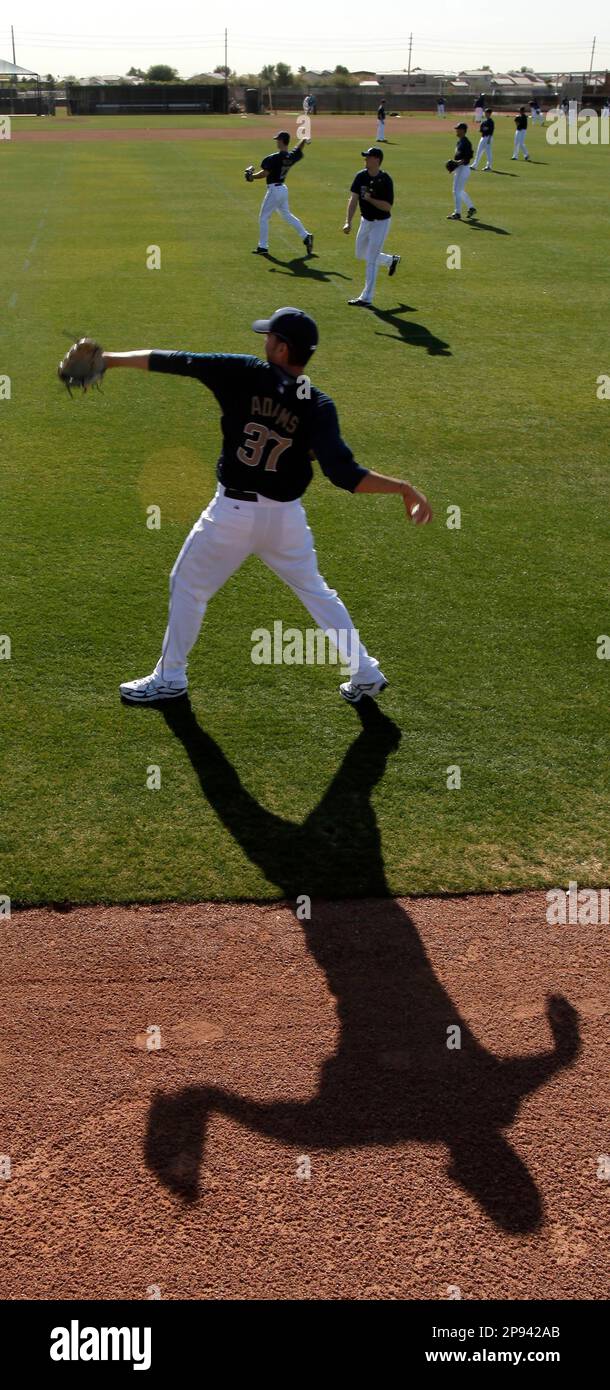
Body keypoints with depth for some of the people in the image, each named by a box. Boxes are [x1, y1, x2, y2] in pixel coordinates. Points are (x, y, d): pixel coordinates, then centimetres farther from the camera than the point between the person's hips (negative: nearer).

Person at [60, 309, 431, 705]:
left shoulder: (244, 375, -12)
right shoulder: (318, 407, -10)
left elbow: (176, 361, -9)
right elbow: (344, 474, -21)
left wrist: (110, 359, -1)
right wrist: (404, 487, -14)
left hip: (232, 513, -2)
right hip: (286, 516, 2)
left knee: (188, 585, 19)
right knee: (314, 589, 22)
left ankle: (170, 677, 29)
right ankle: (365, 672, 27)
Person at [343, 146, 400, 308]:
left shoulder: (385, 180, -20)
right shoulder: (361, 176, -5)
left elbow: (388, 206, -22)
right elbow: (353, 199, -10)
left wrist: (370, 199, -28)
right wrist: (348, 222, -20)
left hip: (381, 223, -7)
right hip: (365, 220, 7)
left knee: (371, 260, -7)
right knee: (360, 254, 20)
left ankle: (366, 298, 0)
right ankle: (391, 260, 41)